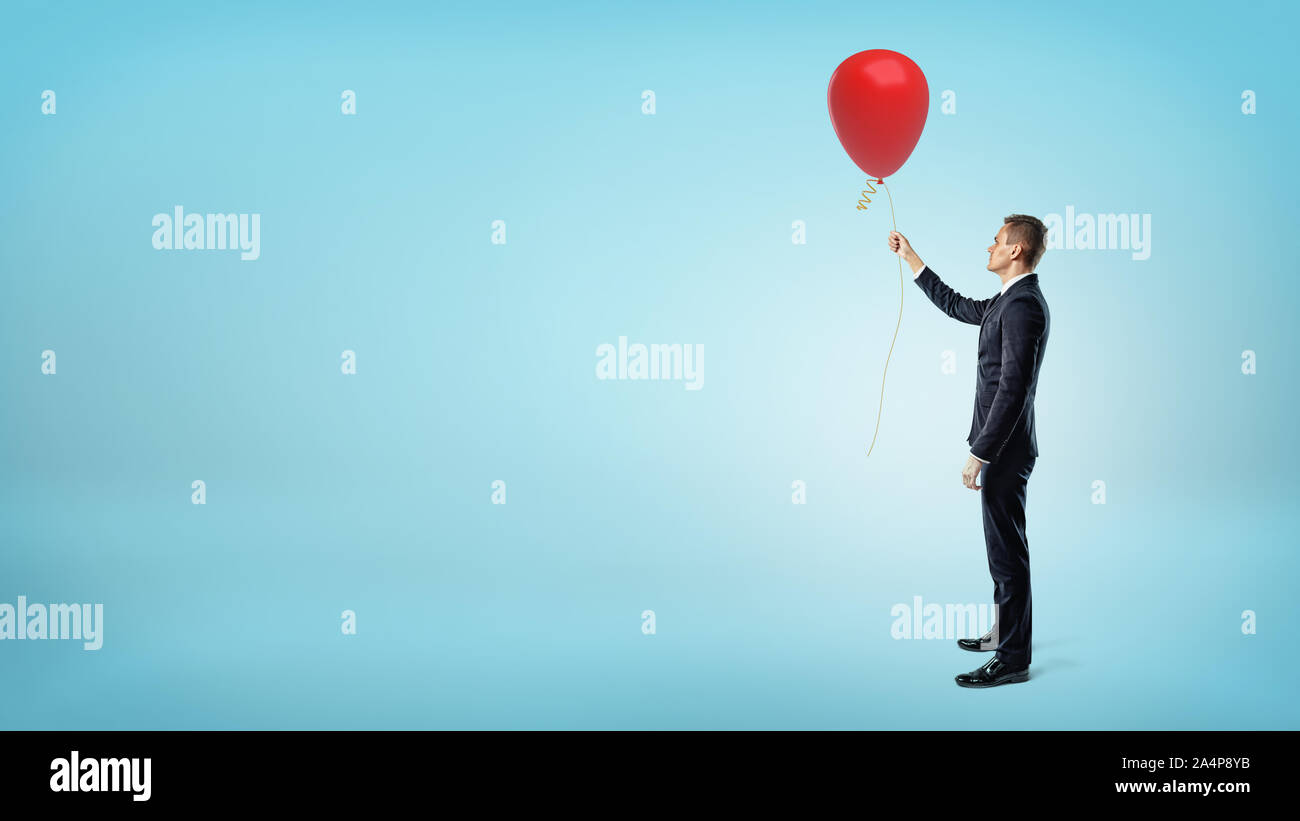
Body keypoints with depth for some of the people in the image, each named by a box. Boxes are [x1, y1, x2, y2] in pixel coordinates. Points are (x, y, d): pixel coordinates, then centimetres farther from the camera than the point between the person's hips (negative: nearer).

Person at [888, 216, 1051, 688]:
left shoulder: (1024, 306, -21)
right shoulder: (1008, 301, 12)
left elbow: (1013, 389, -25)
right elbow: (956, 305, 28)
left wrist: (979, 454, -24)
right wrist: (911, 259, 28)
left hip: (1005, 451, -10)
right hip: (1001, 448, 10)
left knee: (1007, 552, -3)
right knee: (1003, 547, 20)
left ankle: (1014, 658, 5)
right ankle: (1005, 633, 33)